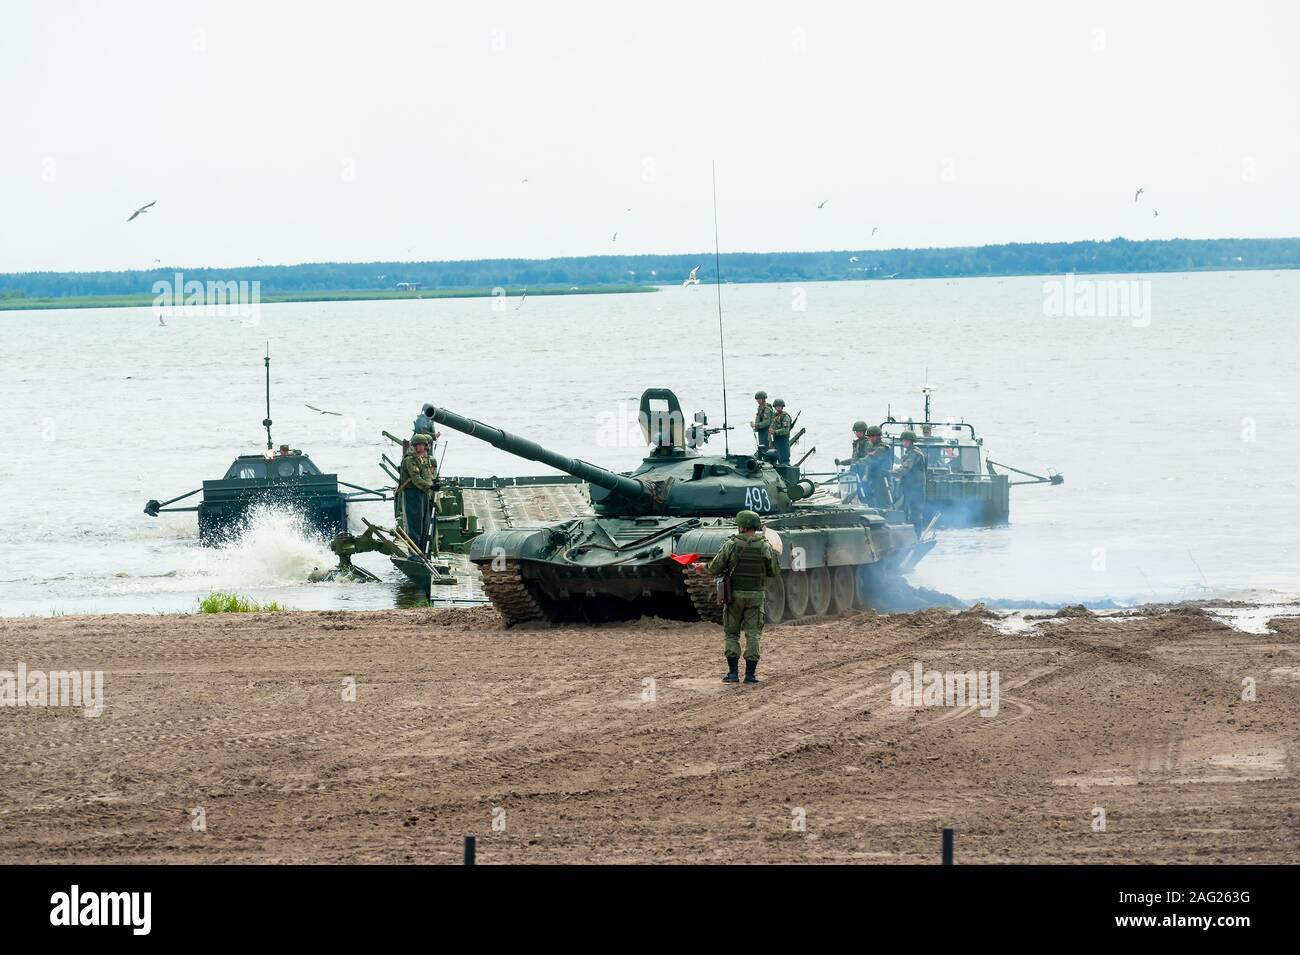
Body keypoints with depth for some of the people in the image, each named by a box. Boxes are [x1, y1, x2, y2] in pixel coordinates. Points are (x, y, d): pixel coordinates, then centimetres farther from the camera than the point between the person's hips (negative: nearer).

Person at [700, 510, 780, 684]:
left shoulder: (731, 545, -9)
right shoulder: (765, 547, -5)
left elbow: (715, 568, -5)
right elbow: (775, 572, 2)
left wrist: (702, 569, 15)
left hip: (735, 594, -1)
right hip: (756, 596, 1)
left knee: (731, 634, 10)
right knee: (753, 634, 6)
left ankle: (733, 672, 2)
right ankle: (750, 674, 0)